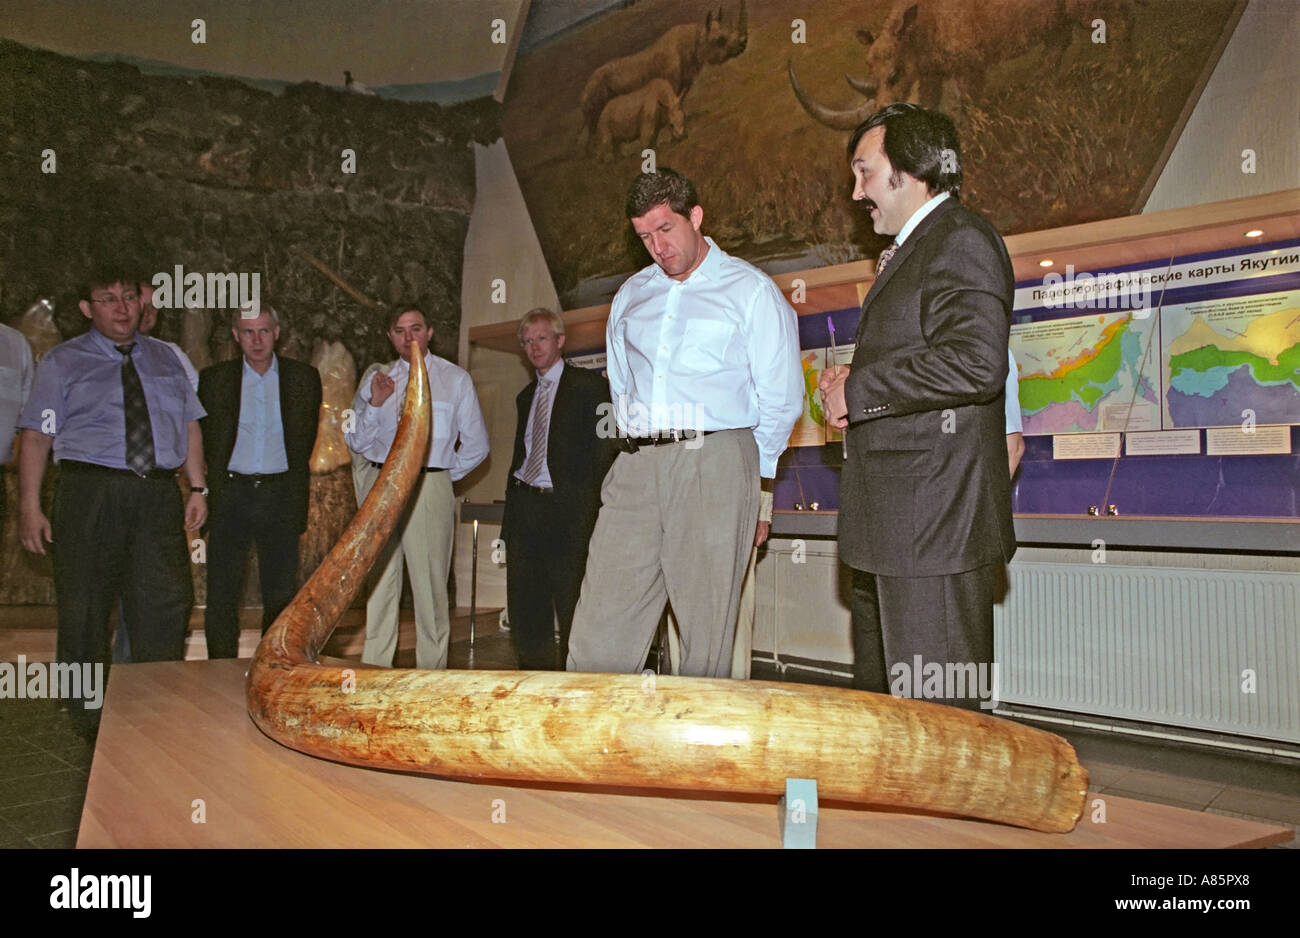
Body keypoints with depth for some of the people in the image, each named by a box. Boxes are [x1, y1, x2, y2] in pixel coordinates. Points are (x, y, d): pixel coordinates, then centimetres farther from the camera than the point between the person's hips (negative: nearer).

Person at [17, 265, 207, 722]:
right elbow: (36, 437, 1)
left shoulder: (165, 359, 18)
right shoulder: (62, 362, 8)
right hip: (90, 492, -2)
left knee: (166, 604, -3)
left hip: (158, 495, 3)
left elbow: (189, 425, 17)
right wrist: (30, 507, -7)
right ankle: (89, 726, 14)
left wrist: (197, 487, 6)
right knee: (85, 609, 1)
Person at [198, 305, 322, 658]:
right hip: (231, 494, 0)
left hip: (280, 494, 0)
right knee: (221, 593, 1)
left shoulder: (304, 378, 5)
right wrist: (213, 487, 7)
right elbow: (204, 439, 11)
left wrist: (296, 486, 8)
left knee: (281, 594, 4)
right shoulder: (213, 379, 5)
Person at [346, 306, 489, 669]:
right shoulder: (375, 378, 13)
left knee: (429, 582, -4)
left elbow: (476, 445, 8)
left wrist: (442, 476, 6)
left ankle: (431, 671, 4)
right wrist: (375, 403, -5)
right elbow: (356, 440, 9)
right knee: (378, 581, 6)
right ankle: (374, 670, 13)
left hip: (428, 488, -3)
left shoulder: (455, 380, 6)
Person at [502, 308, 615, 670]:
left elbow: (603, 451, -5)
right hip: (524, 506, 6)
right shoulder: (526, 396, 19)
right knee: (524, 608, 8)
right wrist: (507, 528, 15)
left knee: (572, 607, -3)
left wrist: (594, 513, -13)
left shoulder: (588, 385, 0)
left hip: (567, 511, -6)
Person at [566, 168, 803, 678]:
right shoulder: (631, 295, 21)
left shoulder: (750, 290, 5)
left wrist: (745, 473, 8)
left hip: (713, 464, -4)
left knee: (707, 636, -4)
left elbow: (781, 398, 4)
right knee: (598, 639, -2)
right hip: (634, 468, 5)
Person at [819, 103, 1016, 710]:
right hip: (891, 527, 11)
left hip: (934, 523, -11)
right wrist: (851, 384, 9)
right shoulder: (909, 251, 24)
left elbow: (976, 362, -24)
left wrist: (858, 392, -15)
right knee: (877, 699, 17)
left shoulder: (960, 239, -9)